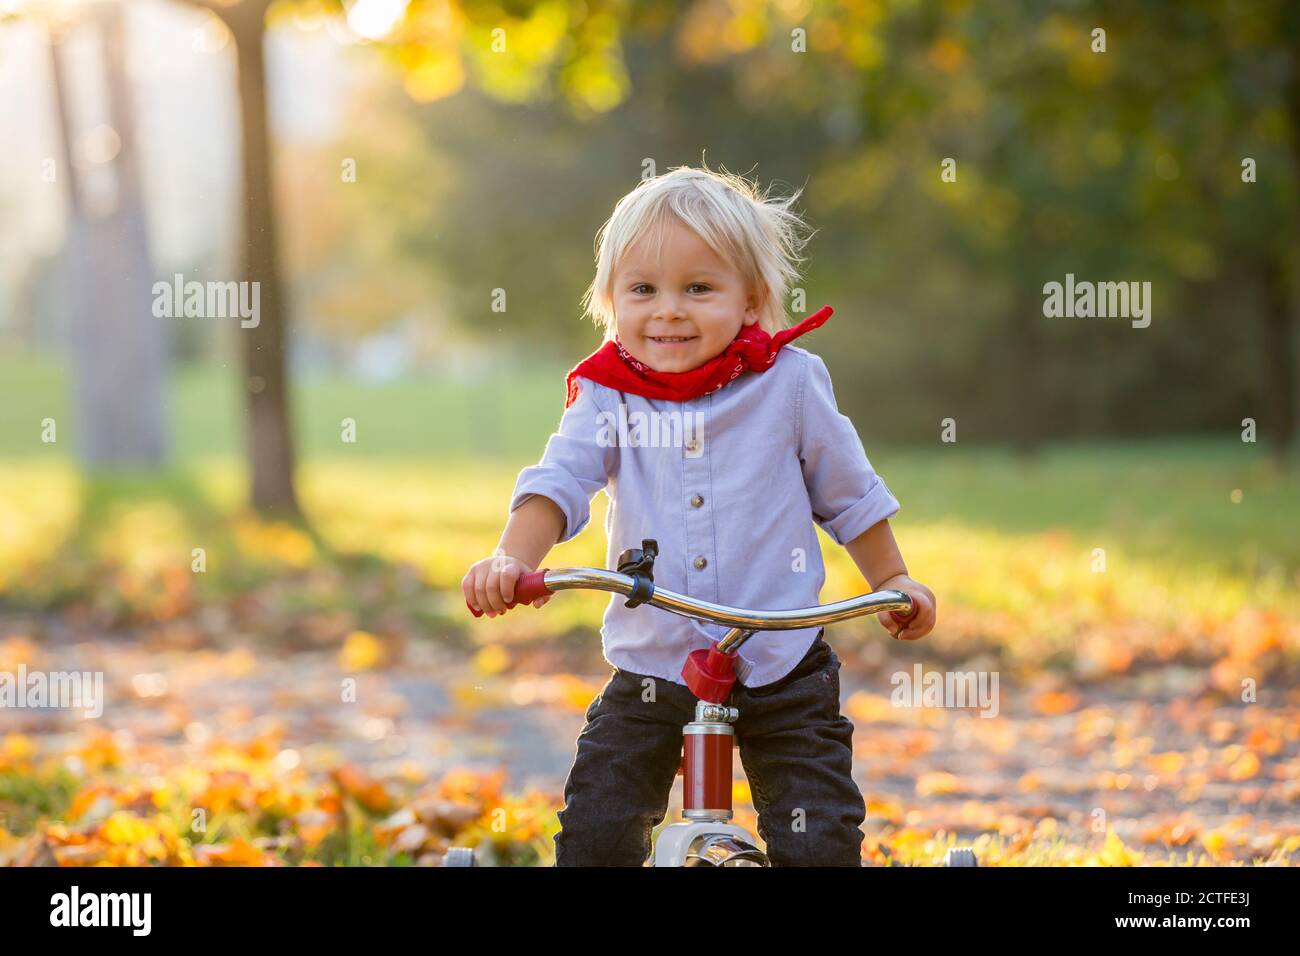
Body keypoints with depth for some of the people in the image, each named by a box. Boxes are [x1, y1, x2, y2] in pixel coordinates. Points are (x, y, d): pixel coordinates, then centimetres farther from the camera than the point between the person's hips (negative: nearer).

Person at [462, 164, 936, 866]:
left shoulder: (788, 381, -2)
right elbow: (558, 483, -13)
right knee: (595, 831, -5)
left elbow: (848, 492, 10)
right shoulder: (606, 395, -1)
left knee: (819, 842, -5)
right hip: (651, 669, 1)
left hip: (781, 665, -1)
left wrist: (892, 581, 15)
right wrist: (513, 560, -31)